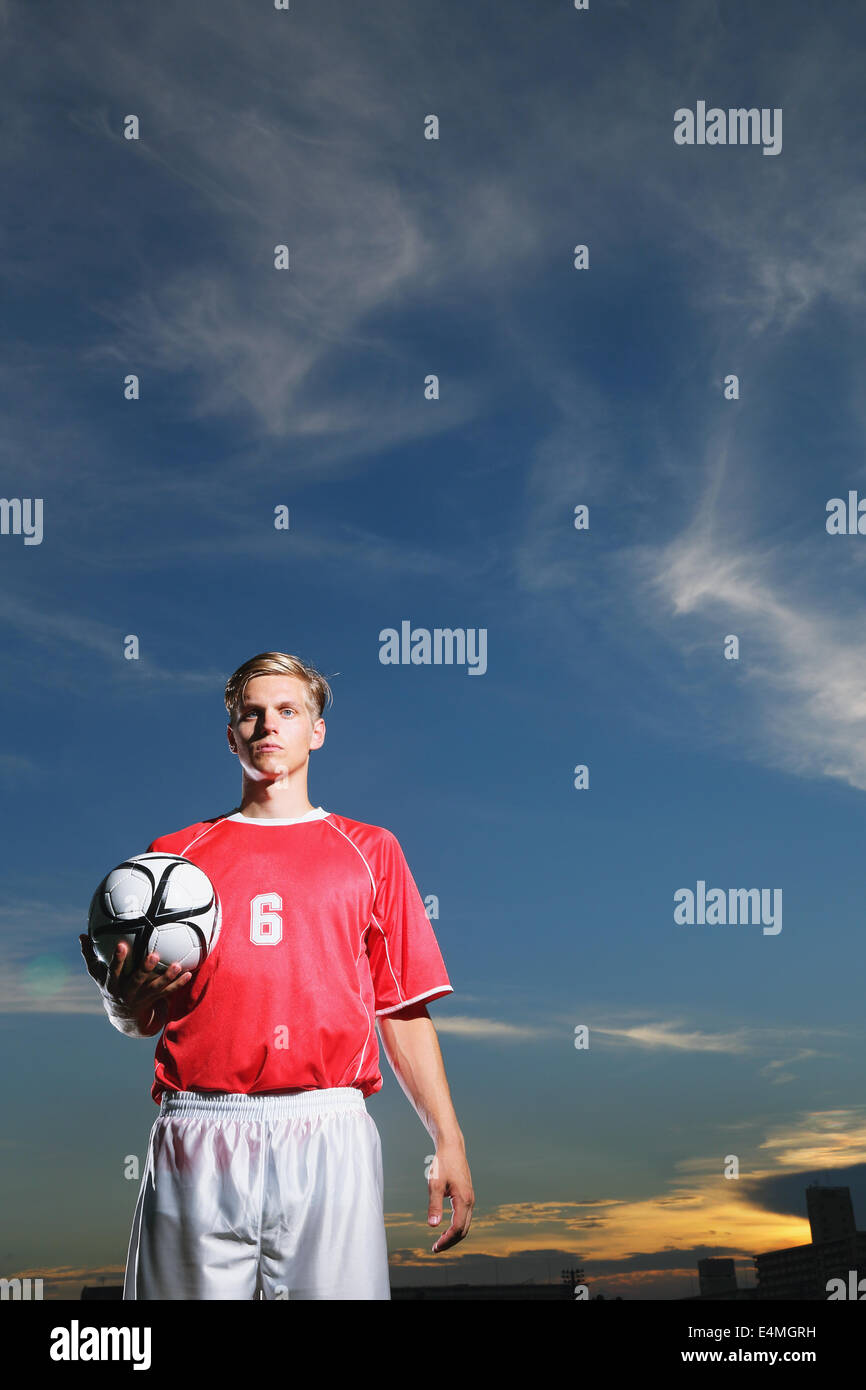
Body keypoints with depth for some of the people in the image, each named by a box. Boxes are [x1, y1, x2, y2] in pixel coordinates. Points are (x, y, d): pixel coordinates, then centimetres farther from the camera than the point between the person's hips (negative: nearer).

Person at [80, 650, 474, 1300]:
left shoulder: (370, 852, 14)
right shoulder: (177, 853, 15)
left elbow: (404, 1009, 10)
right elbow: (143, 1021, 15)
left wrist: (448, 1140, 2)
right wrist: (124, 994, -8)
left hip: (328, 1136, 0)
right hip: (197, 1140, 1)